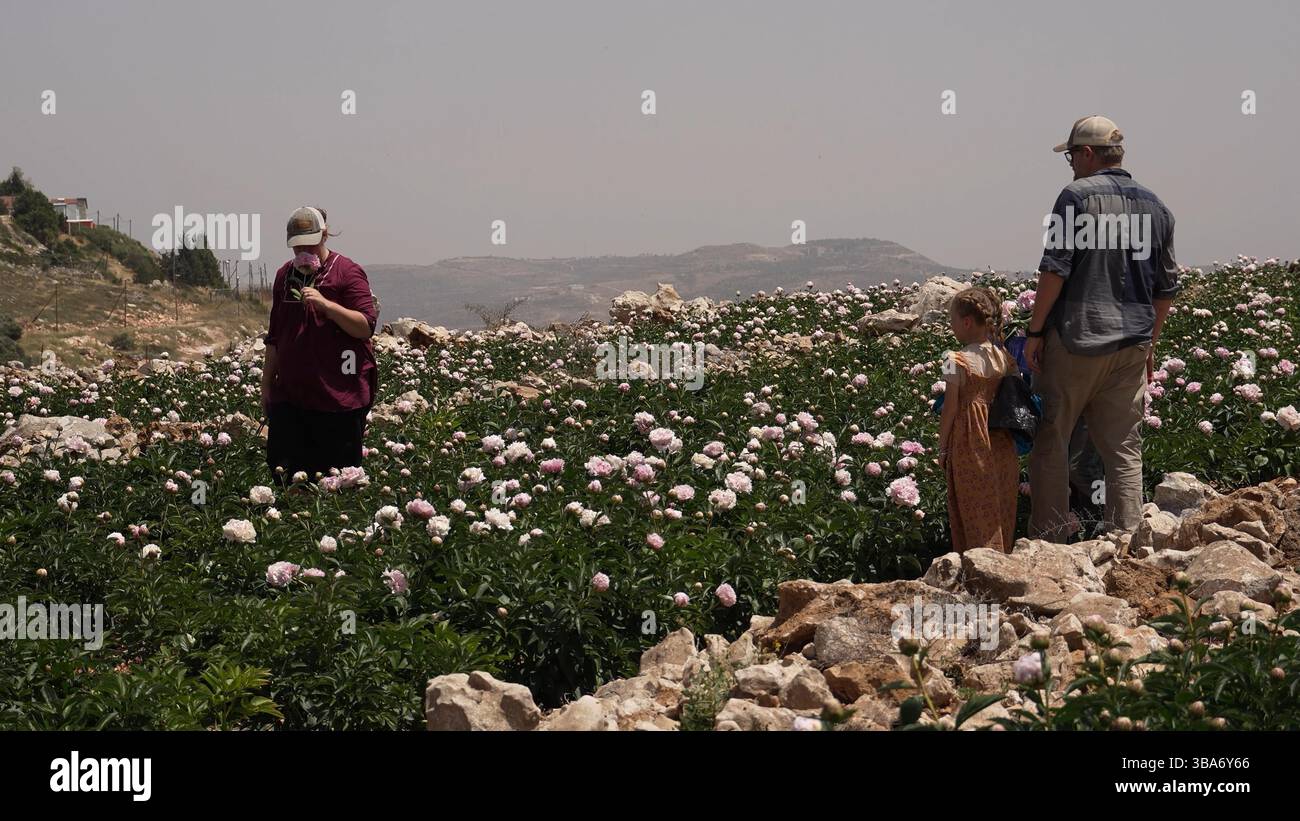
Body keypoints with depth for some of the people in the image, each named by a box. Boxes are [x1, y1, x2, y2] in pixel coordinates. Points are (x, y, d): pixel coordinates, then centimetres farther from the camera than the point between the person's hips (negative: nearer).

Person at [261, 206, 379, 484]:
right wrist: (267, 383, 21)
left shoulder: (347, 272, -3)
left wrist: (325, 304, -22)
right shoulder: (285, 274, 16)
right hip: (290, 395, 5)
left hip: (338, 396, -5)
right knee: (282, 470, -2)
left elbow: (366, 327, -11)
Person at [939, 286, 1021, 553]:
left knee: (975, 510, 1)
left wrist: (942, 448, -3)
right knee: (1001, 506, 14)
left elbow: (950, 408, -12)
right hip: (1002, 445, 5)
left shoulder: (958, 361, -14)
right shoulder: (1004, 357, 2)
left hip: (969, 444, -5)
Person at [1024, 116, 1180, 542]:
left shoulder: (1078, 195, -7)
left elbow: (1055, 269, -13)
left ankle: (1048, 537, 4)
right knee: (1124, 449, 8)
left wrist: (1035, 331, -7)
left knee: (1051, 439, 4)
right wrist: (1149, 341, 25)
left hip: (1076, 337, -5)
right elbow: (1167, 286, 16)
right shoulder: (1155, 207, 12)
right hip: (1131, 346, 5)